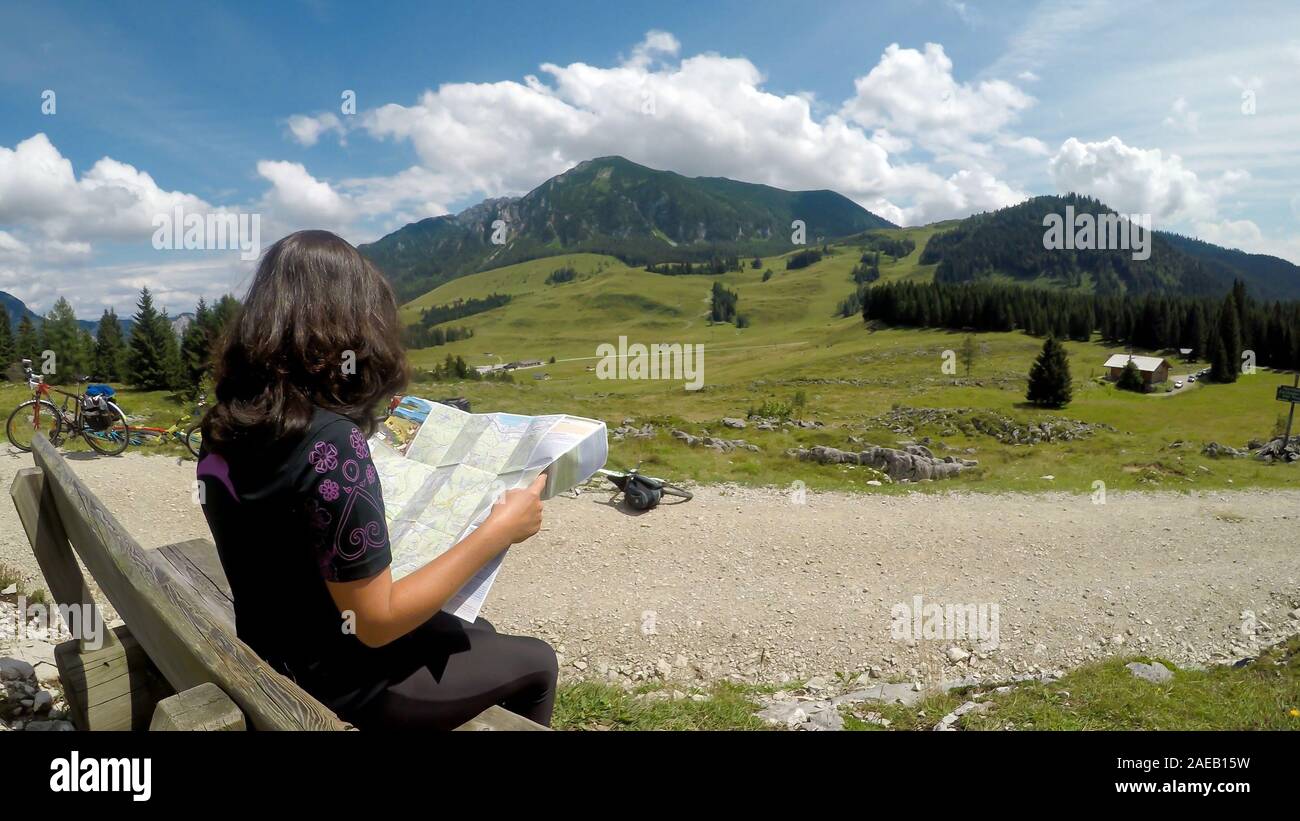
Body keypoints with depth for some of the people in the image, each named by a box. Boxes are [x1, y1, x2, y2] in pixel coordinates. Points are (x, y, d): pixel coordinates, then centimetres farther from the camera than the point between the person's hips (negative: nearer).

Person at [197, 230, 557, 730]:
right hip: (336, 685, -8)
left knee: (475, 633, 27)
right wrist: (498, 531, -22)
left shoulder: (228, 425, -5)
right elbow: (376, 622, -26)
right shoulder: (331, 442, -31)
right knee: (536, 663, 13)